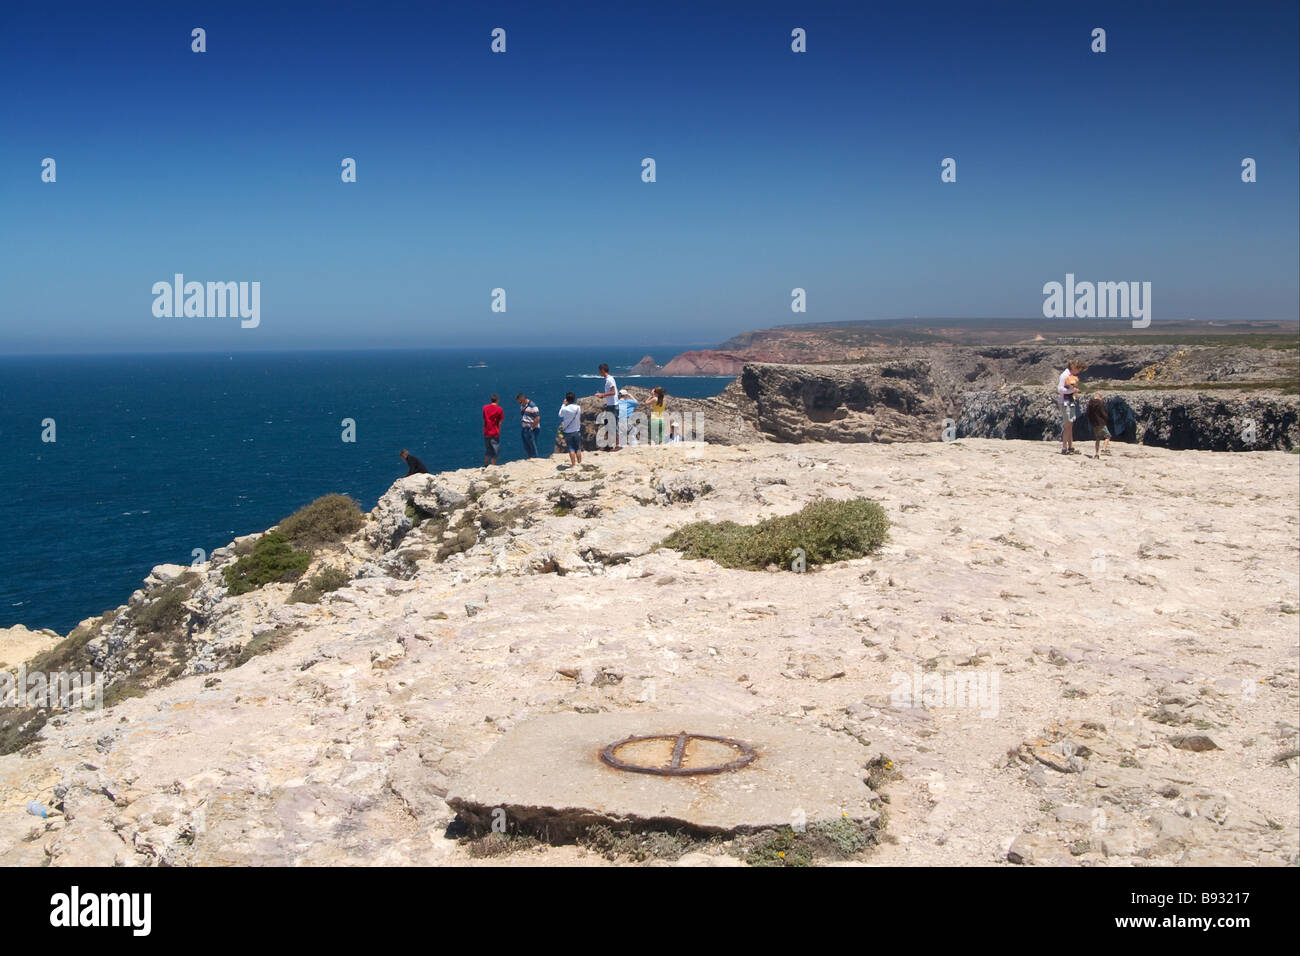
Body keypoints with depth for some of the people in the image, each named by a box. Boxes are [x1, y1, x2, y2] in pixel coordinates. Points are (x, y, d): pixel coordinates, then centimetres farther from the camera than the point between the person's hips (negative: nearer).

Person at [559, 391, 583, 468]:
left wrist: (564, 404, 11)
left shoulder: (565, 409, -17)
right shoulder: (578, 408, -10)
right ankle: (579, 463, 19)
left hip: (568, 432, -2)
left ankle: (573, 464, 2)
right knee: (578, 448, 13)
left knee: (571, 449, 3)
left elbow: (560, 415, 5)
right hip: (577, 431, 2)